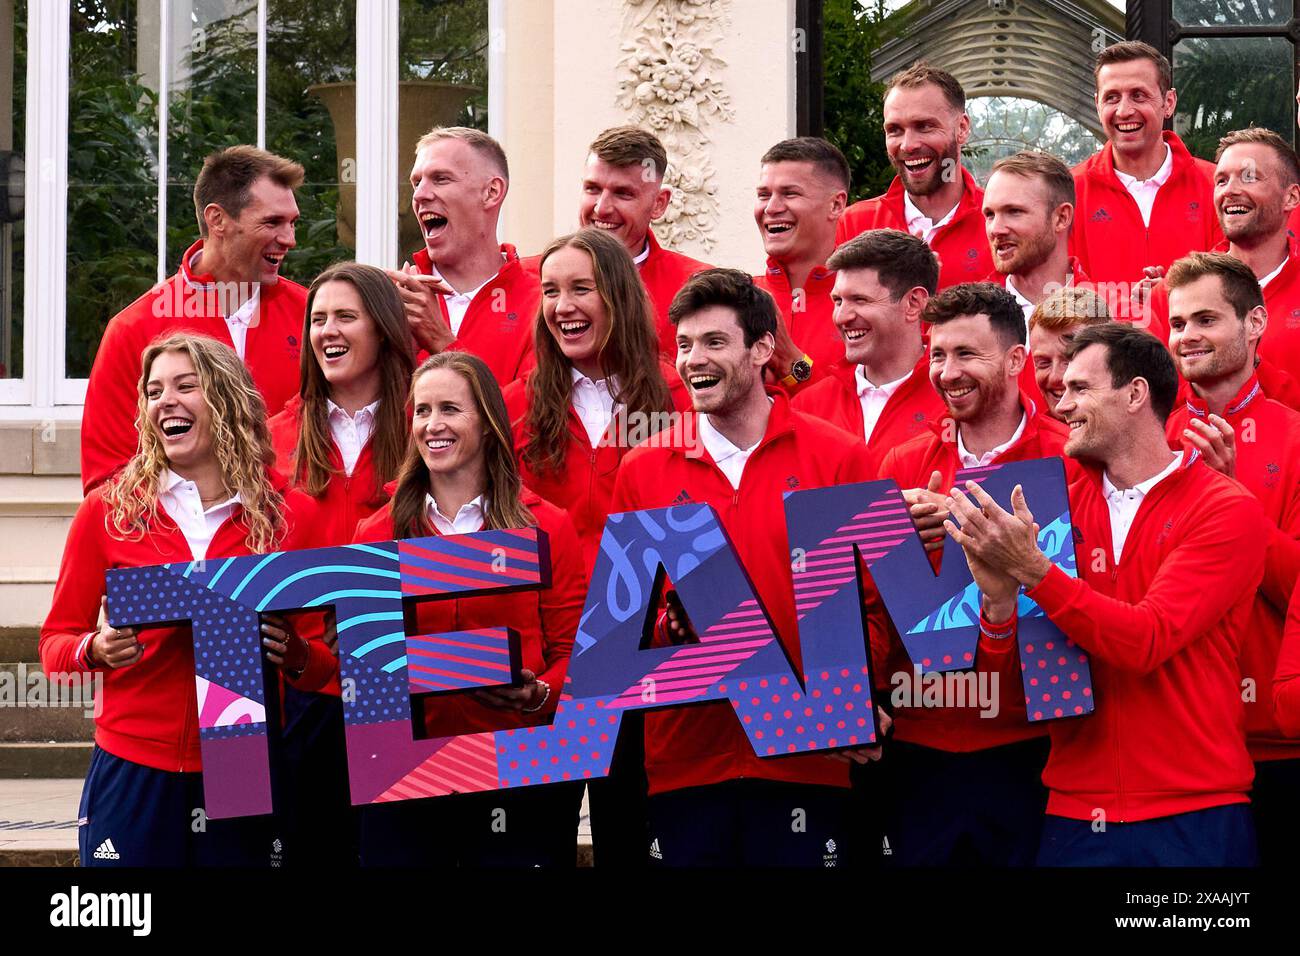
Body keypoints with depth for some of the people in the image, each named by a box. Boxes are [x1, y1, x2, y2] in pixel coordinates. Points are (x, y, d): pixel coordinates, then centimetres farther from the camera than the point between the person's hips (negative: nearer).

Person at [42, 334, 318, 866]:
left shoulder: (291, 514, 2)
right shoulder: (108, 510, 2)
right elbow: (56, 643, 7)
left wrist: (293, 651, -11)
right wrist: (95, 650, -14)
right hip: (134, 772, 0)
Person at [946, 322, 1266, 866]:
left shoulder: (1227, 511, -6)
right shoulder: (1063, 505, 6)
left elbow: (1145, 642, -18)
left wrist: (1031, 570, -22)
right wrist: (1000, 601, -16)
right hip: (1074, 815, 4)